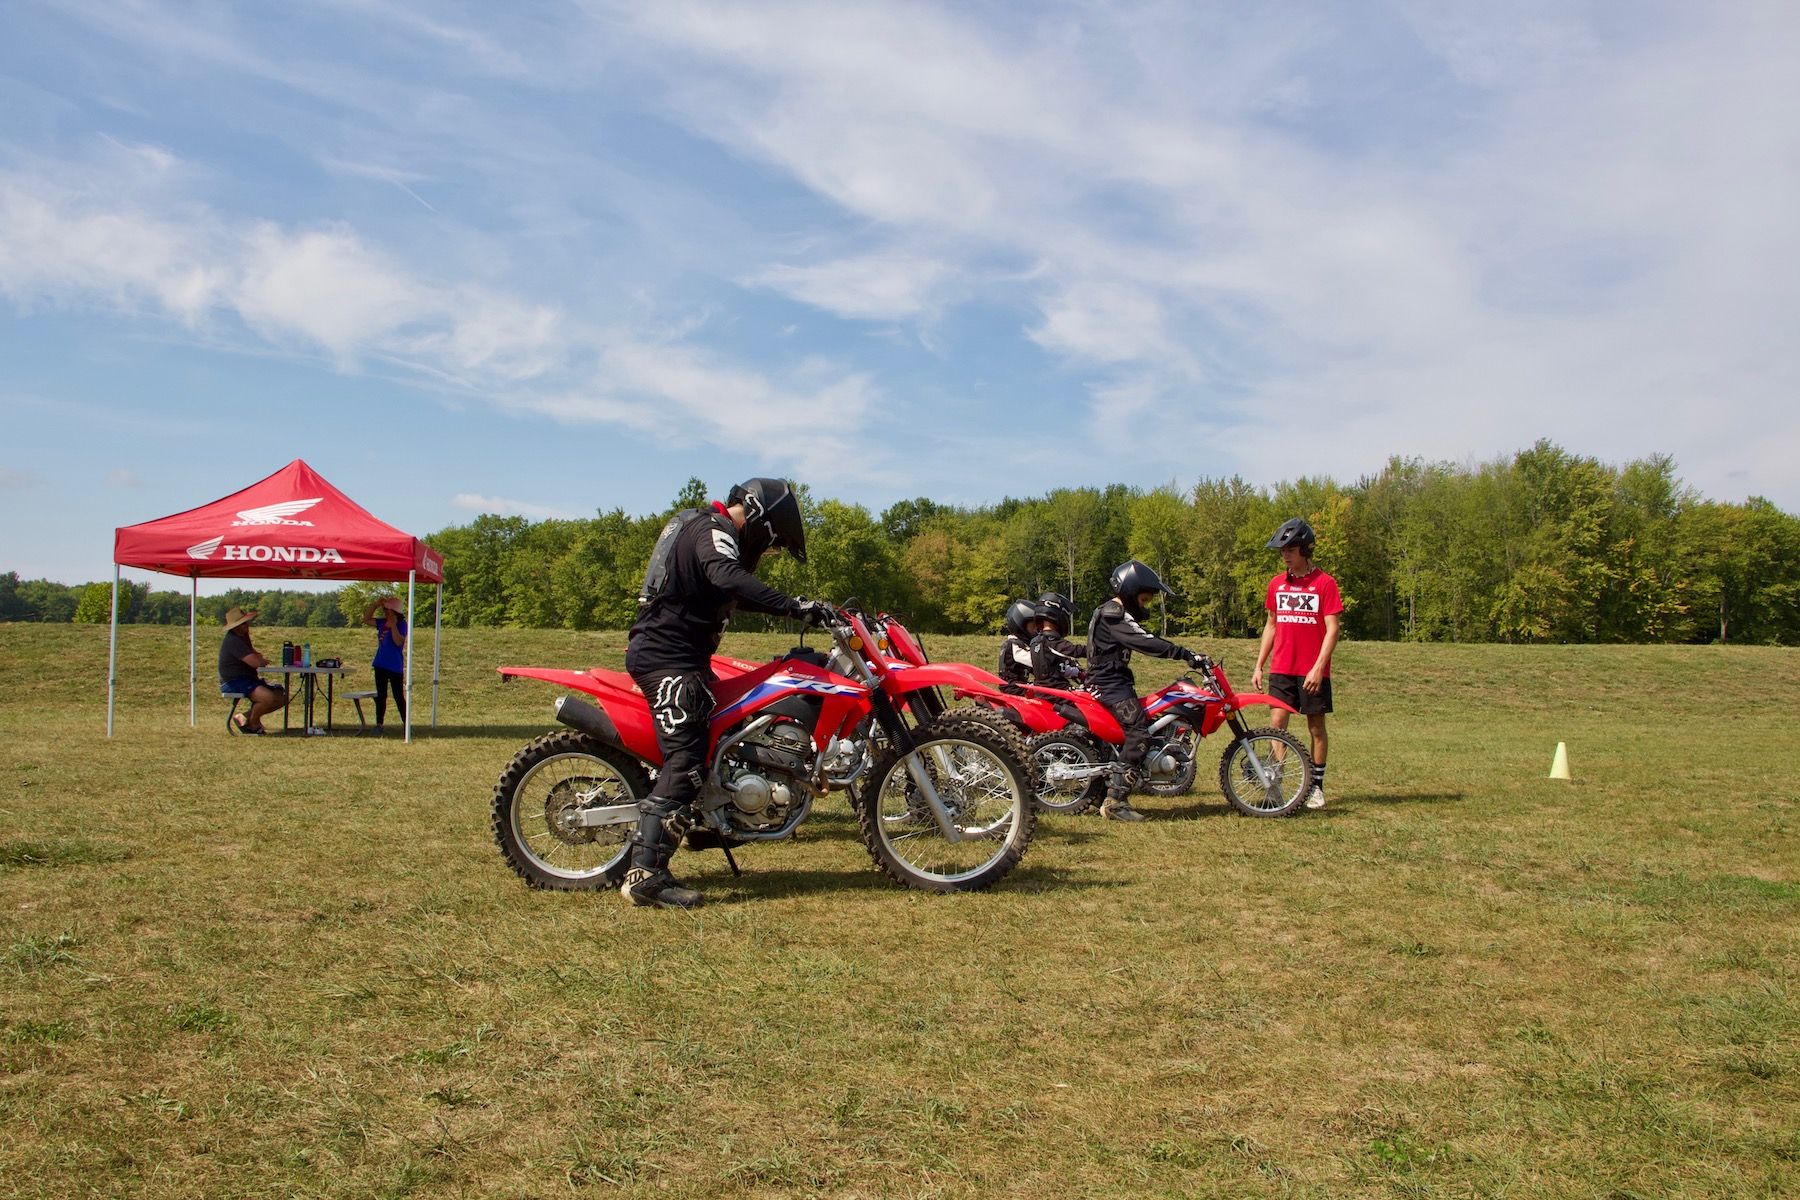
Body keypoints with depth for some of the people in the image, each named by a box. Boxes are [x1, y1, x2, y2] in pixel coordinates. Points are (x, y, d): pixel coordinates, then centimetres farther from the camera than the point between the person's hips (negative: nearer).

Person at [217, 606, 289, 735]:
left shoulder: (243, 636, 14)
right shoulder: (232, 641, -19)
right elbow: (256, 663, -25)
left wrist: (261, 660, -1)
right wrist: (264, 661, -1)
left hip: (249, 679, 10)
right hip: (233, 682, -10)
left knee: (282, 697, 0)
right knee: (269, 697, -30)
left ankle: (247, 716, 8)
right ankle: (252, 722, -4)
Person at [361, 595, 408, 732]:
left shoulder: (401, 625, -12)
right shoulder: (382, 623, 9)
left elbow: (399, 641, -25)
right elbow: (366, 619, 12)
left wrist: (393, 625, -27)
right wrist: (376, 605, 2)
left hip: (395, 667, -7)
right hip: (380, 665, 7)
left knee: (399, 697, -3)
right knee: (380, 696, 11)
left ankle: (406, 724, 4)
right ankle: (379, 724, 17)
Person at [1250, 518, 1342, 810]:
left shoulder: (1324, 583, -7)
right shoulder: (1277, 584, 8)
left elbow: (1332, 629, -10)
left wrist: (1318, 668, -17)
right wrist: (1258, 665, 12)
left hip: (1312, 671, -4)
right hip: (1281, 668, 4)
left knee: (1316, 726, 6)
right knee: (1278, 724, -3)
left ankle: (1316, 786, 15)